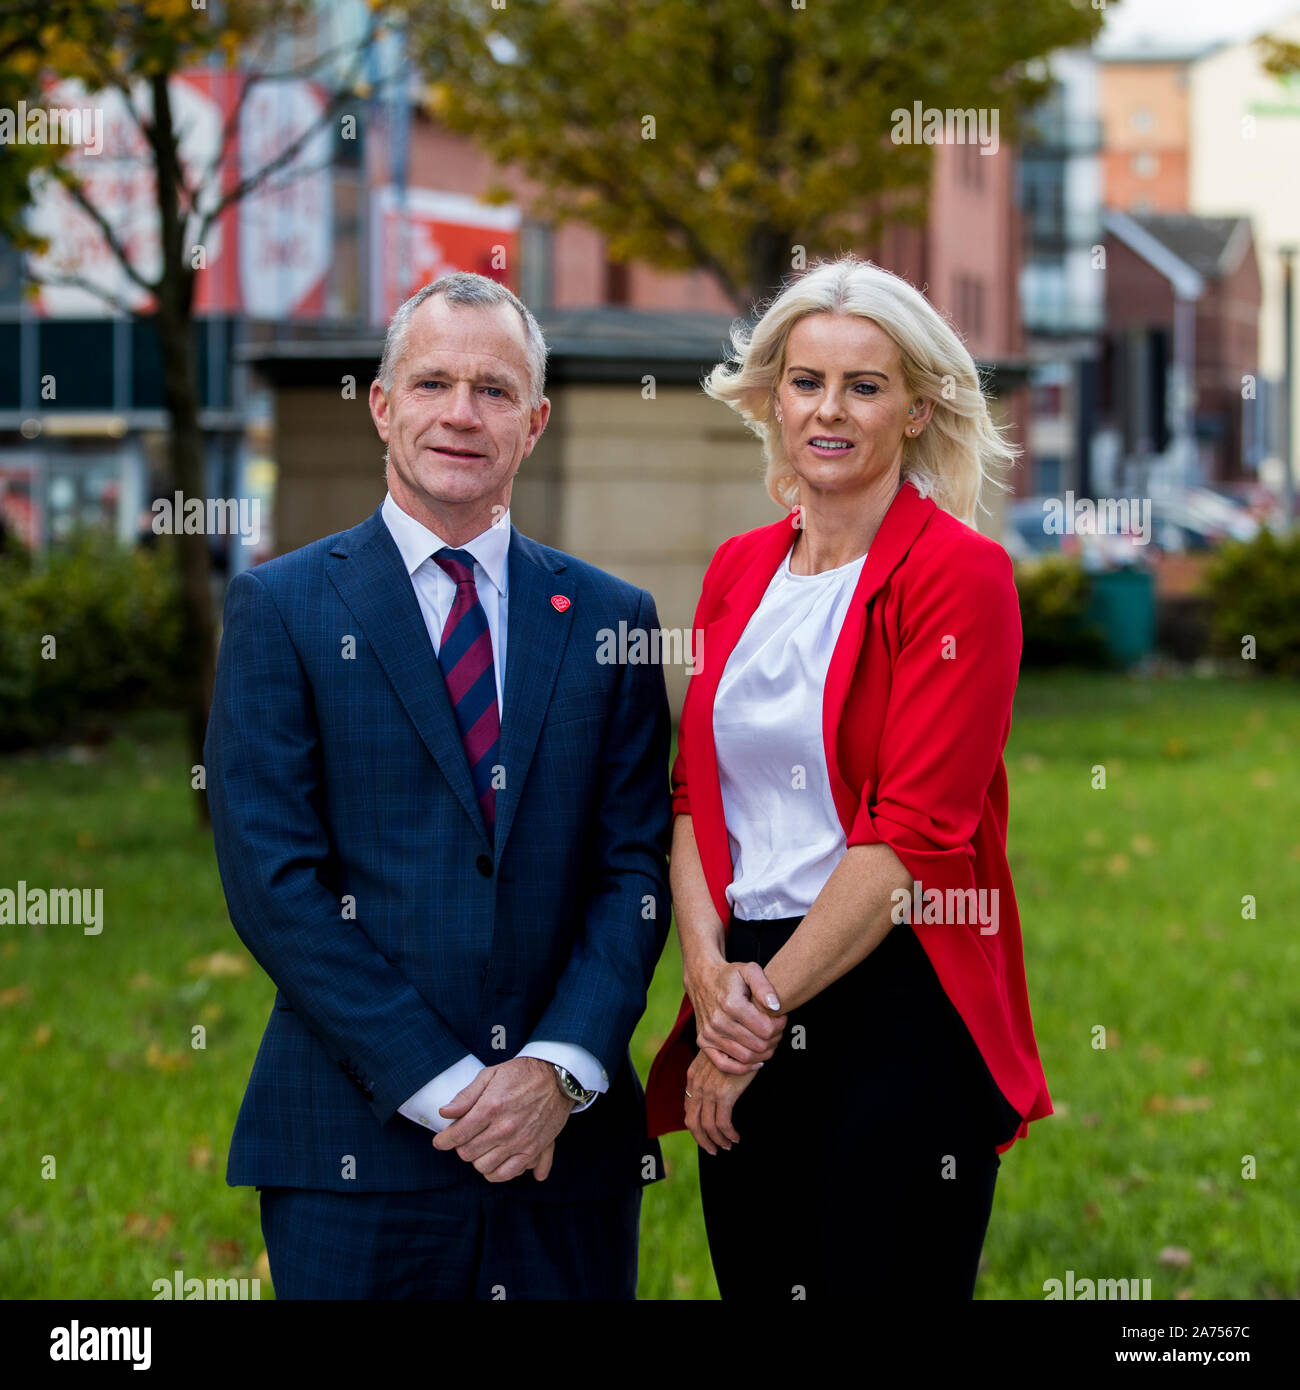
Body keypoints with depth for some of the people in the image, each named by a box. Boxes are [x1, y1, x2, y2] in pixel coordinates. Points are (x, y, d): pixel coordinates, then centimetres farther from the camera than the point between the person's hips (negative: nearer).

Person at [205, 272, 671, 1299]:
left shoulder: (610, 619, 9)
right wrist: (443, 1087, -12)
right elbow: (272, 879, -6)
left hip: (568, 1140, 2)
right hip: (358, 1146, -2)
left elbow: (636, 868, 5)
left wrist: (559, 1070, -11)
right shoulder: (282, 607, 2)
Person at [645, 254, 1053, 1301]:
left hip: (901, 1005, -5)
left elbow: (917, 831, -13)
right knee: (754, 1281, 9)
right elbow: (695, 792, 12)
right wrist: (710, 971, -5)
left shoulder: (960, 574, -7)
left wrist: (768, 1004, -11)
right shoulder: (739, 568, 12)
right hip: (750, 1003, 5)